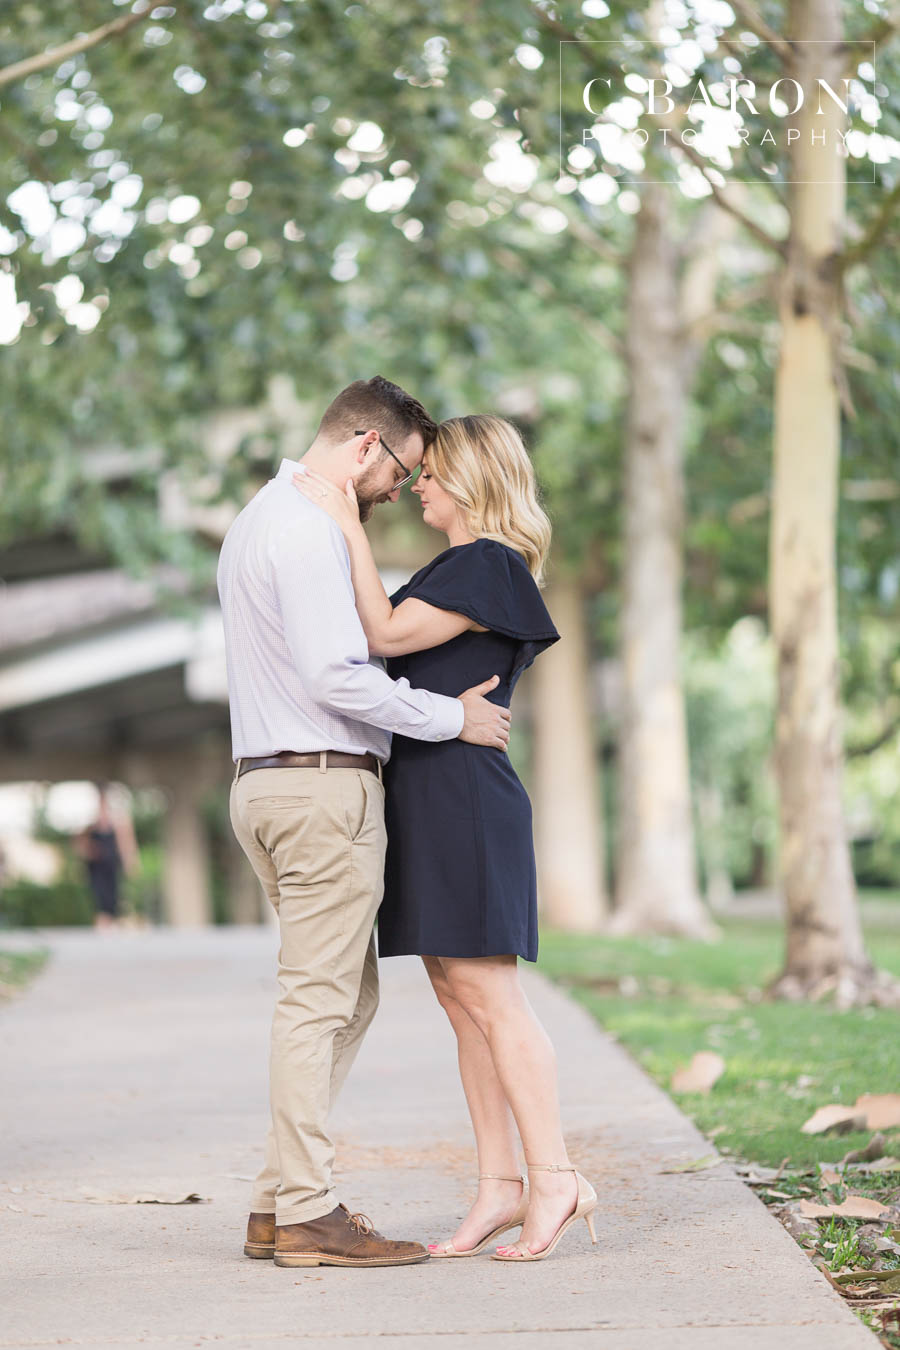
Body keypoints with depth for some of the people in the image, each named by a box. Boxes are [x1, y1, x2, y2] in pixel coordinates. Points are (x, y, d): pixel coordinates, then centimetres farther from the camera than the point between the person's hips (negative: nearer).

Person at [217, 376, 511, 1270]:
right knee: (319, 999, -6)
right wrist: (452, 715, -13)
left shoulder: (260, 518, 21)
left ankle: (277, 1203, 14)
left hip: (268, 783, 10)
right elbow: (335, 674, -22)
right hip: (323, 786, -10)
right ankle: (308, 1215, -2)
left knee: (349, 994, 14)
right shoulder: (308, 527, -13)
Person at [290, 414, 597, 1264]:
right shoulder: (456, 570, 21)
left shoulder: (488, 565, -10)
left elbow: (388, 634, -15)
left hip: (465, 799, -10)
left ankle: (555, 1177, -4)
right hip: (425, 798, 10)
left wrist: (348, 524, -13)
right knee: (460, 1002, 8)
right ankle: (501, 1185, 11)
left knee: (488, 1000, -9)